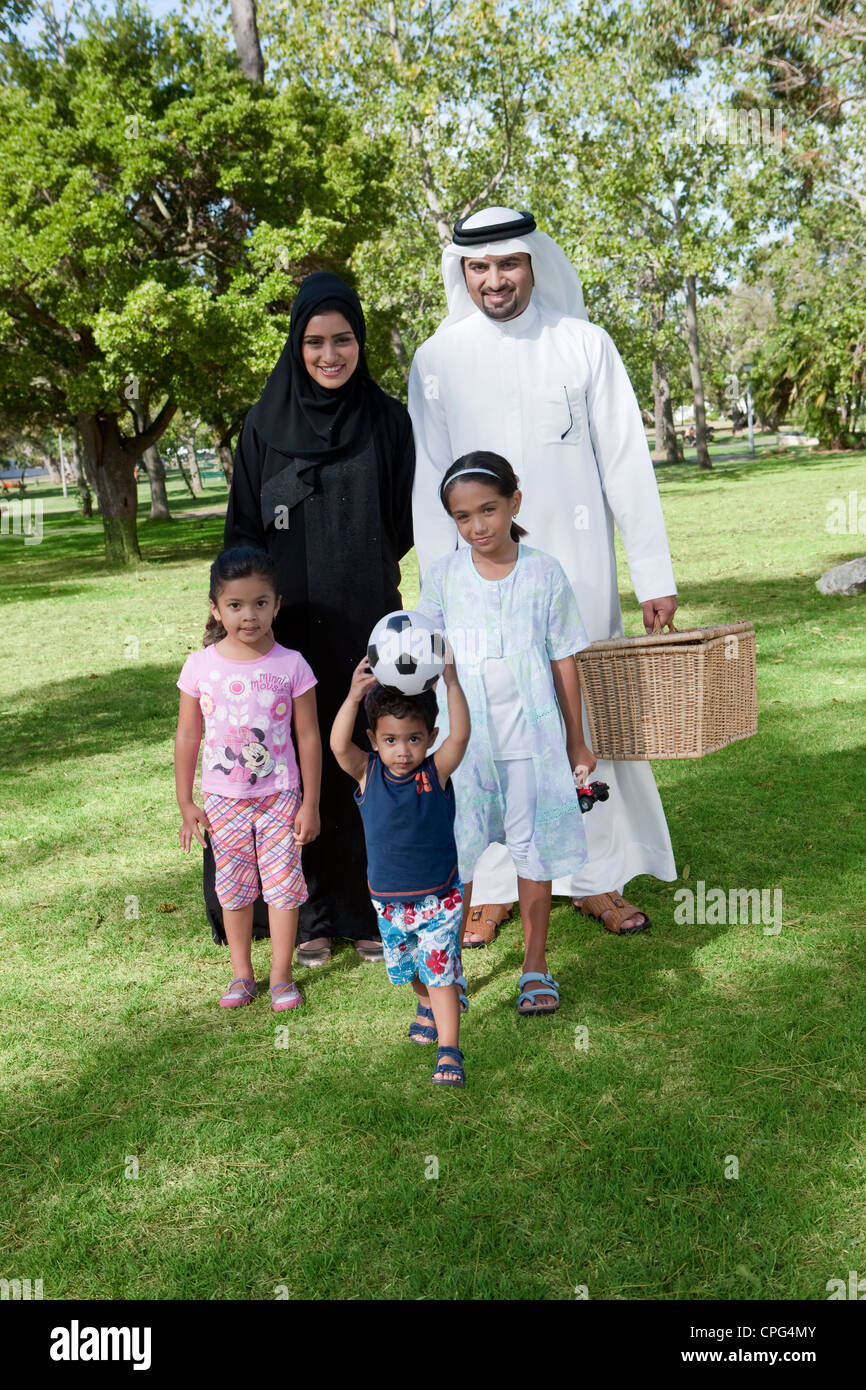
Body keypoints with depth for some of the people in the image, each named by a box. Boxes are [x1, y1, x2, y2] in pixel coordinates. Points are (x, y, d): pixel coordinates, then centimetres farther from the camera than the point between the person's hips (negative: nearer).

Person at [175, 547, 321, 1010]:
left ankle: (281, 976, 20)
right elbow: (187, 736, 1)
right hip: (223, 798, 1)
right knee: (233, 888, 12)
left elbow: (308, 736, -4)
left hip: (279, 795, -1)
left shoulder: (291, 665, -9)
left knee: (283, 883, 4)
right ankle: (242, 975, 27)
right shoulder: (200, 666, -6)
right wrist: (186, 804, 3)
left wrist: (310, 804, -3)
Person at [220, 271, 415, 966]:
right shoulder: (265, 424, 3)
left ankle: (372, 908, 15)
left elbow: (404, 524, 9)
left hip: (368, 622, 0)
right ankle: (315, 913, 16)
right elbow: (244, 530, 5)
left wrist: (363, 577, 4)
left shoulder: (387, 420, 4)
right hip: (293, 626, 0)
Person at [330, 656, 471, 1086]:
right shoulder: (367, 773, -11)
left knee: (440, 971, -7)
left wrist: (451, 681, -41)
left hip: (439, 896, -3)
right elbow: (339, 746, -30)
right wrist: (354, 696, -44)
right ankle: (428, 1007, 52)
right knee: (406, 969, 23)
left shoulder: (435, 771, -15)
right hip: (388, 899, 3)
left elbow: (460, 735, -31)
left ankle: (449, 1051, 1)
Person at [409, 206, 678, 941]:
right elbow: (430, 485, 2)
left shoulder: (585, 344, 2)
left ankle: (597, 877, 20)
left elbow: (627, 462, 0)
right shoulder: (437, 361, 3)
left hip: (576, 566, 0)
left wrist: (655, 573, -4)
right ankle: (495, 885, 16)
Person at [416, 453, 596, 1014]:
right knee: (455, 852, 5)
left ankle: (535, 964, 24)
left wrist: (577, 740, 6)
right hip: (462, 737, 1)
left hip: (532, 735, 0)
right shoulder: (442, 576, 0)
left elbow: (564, 659, 3)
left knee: (534, 846, 9)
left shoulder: (545, 573, -3)